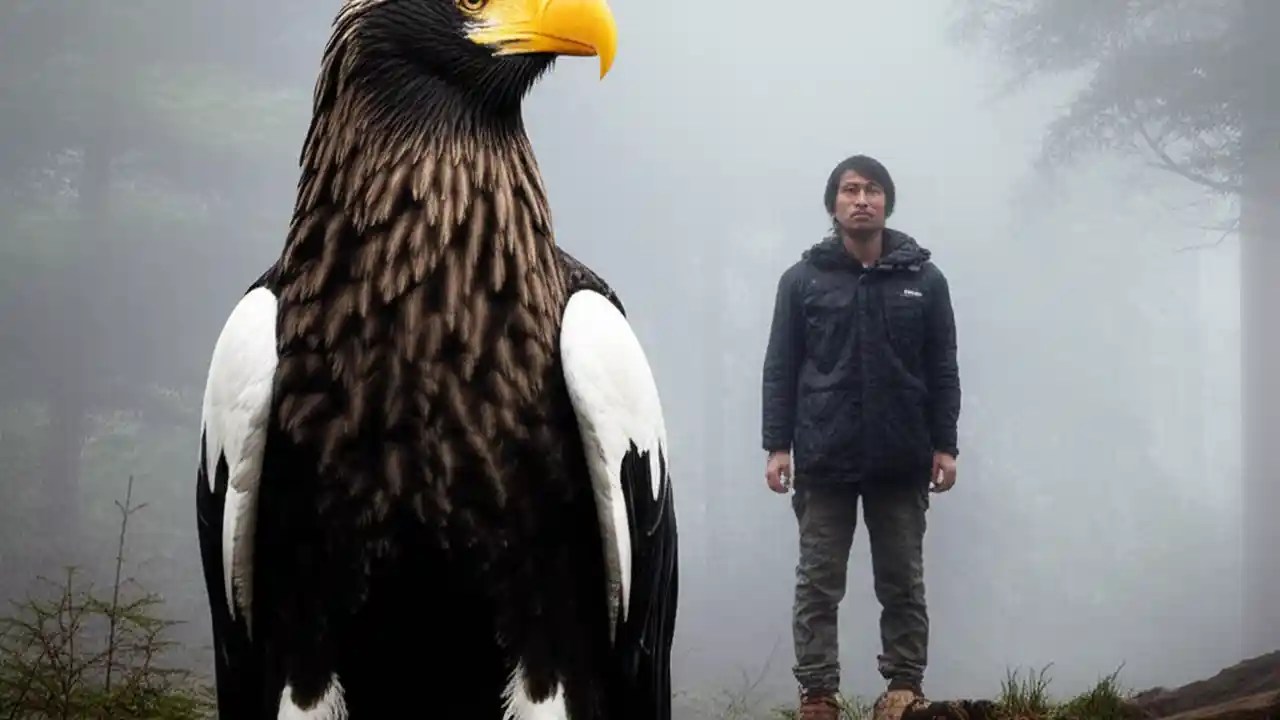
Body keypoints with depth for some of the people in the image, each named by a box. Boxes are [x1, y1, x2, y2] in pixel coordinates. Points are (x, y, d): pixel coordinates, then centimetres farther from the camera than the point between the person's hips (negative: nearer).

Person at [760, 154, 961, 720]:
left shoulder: (924, 280, 5)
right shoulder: (803, 280, 4)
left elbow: (943, 371, 6)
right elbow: (780, 369, 3)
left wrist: (944, 446, 0)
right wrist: (777, 445, -4)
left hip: (901, 461, 1)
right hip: (824, 460, 0)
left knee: (902, 583, 6)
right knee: (818, 584, 1)